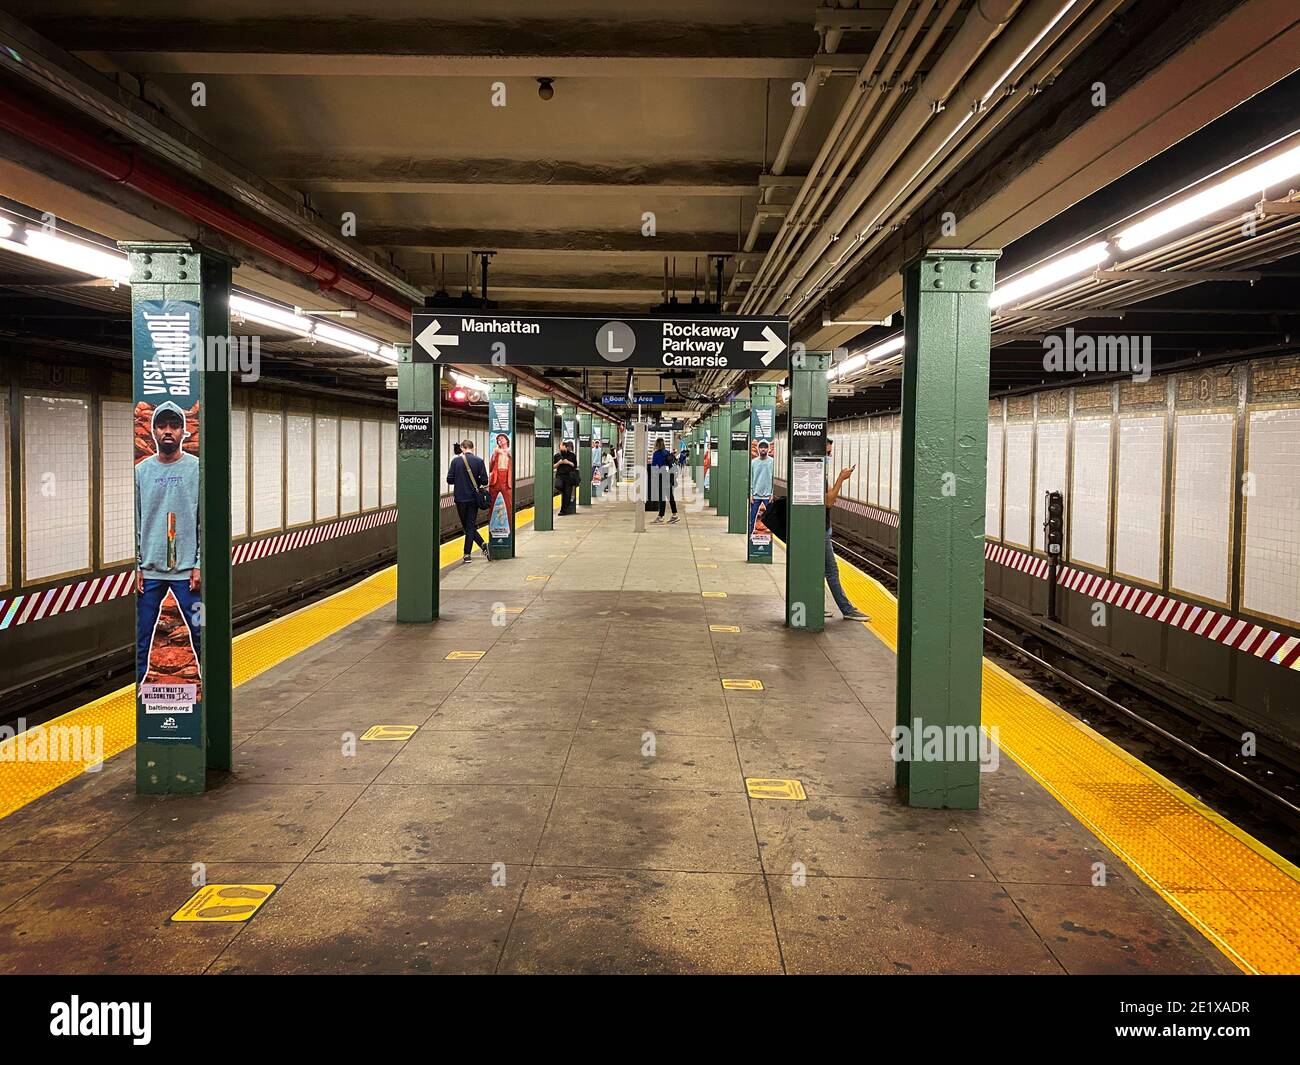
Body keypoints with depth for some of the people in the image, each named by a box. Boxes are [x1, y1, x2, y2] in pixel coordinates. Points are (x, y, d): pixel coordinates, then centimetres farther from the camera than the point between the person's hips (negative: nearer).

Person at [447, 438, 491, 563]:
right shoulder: (479, 461, -5)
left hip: (460, 498, -1)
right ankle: (467, 554, 1)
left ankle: (482, 545, 0)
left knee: (466, 526, 11)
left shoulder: (456, 461, -5)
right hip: (473, 498, 1)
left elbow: (449, 480, -5)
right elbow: (484, 481, -8)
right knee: (470, 526, 7)